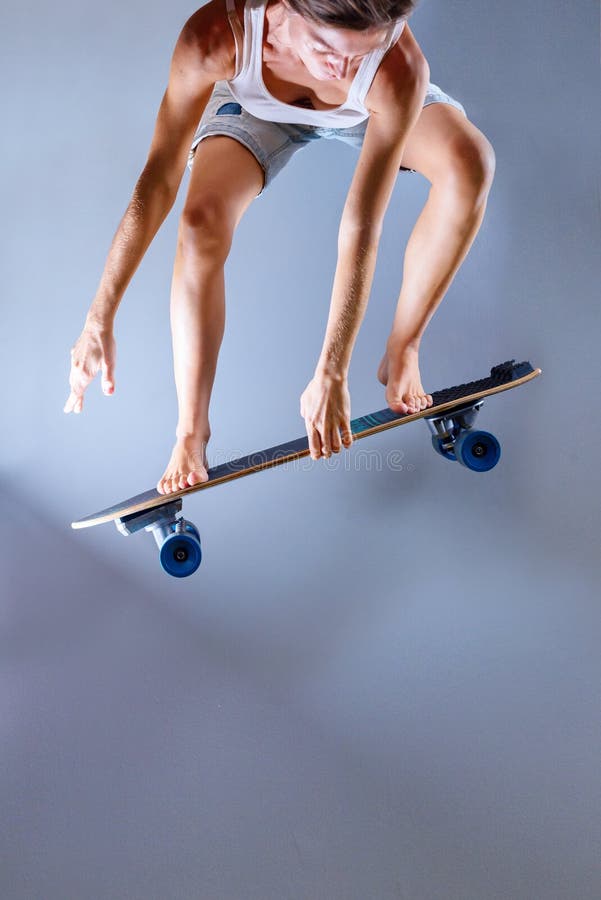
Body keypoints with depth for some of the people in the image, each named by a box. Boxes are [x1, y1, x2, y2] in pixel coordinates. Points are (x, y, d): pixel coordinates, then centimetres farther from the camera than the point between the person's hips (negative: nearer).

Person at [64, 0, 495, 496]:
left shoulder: (400, 69, -43)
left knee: (470, 163, -29)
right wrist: (100, 320, -34)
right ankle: (190, 432, -12)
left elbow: (362, 230, -40)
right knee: (204, 218, -27)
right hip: (257, 101, 0)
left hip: (370, 103, 0)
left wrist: (330, 374, -37)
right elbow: (157, 181, -35)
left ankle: (402, 354, -12)